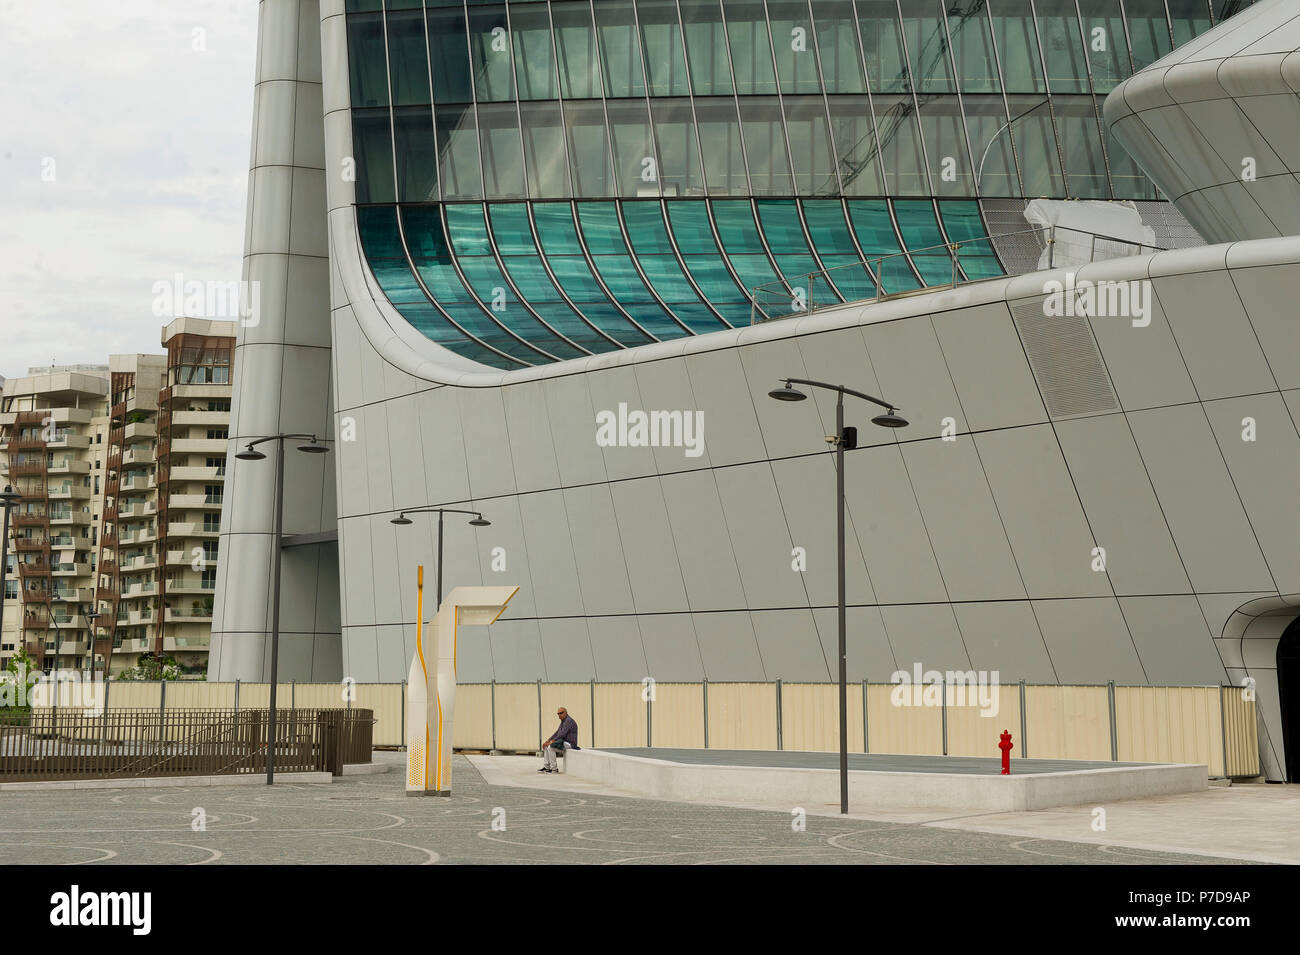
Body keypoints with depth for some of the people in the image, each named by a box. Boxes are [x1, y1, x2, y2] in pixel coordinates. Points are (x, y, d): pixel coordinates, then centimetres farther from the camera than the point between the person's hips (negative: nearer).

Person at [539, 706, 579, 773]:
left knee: (550, 747, -23)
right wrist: (548, 741, 6)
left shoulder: (569, 721, -17)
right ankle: (546, 767, 2)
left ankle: (554, 769, -17)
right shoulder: (563, 722, 17)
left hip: (569, 744, -10)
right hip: (564, 742, 10)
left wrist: (552, 741, -21)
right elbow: (557, 733, 18)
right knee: (546, 746, 6)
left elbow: (562, 734, -23)